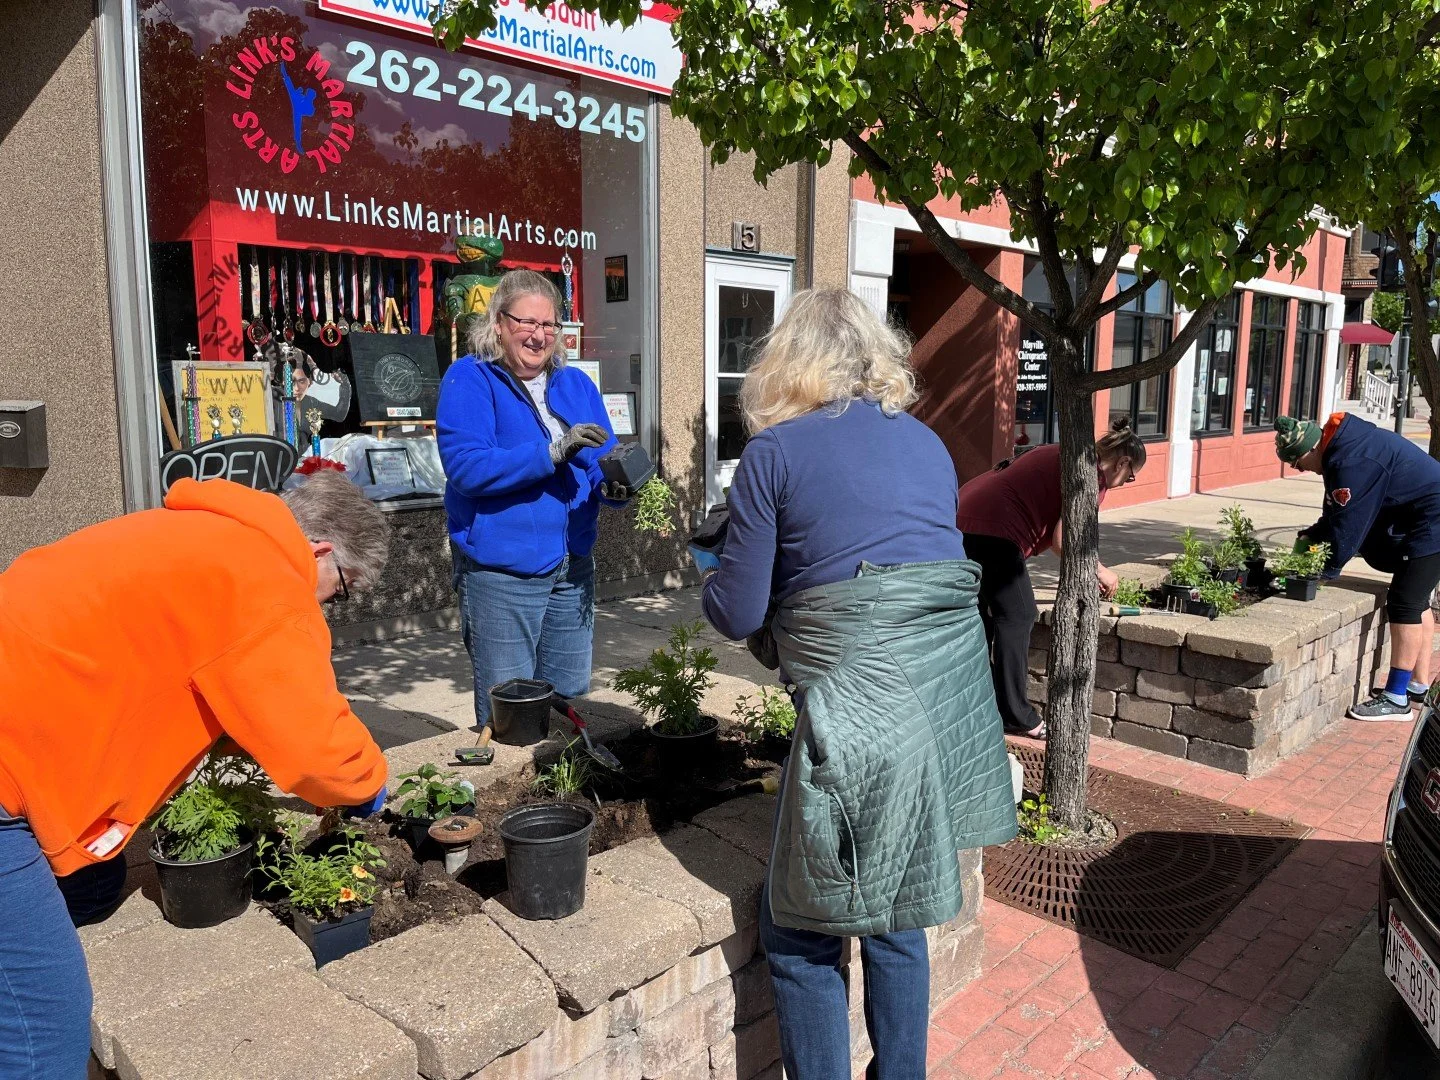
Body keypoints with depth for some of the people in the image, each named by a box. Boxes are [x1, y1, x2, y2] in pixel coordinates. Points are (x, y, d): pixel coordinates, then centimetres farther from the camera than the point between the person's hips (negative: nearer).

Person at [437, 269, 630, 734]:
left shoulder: (576, 384, 11)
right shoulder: (469, 379, -6)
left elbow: (601, 464, 7)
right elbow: (465, 466, -20)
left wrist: (614, 485, -17)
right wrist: (553, 453, -26)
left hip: (572, 571, 6)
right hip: (500, 576, -5)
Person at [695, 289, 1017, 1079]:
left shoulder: (773, 452, -2)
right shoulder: (926, 442, 14)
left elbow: (737, 615, -1)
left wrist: (705, 566, 20)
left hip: (860, 699, -6)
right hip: (954, 683, 7)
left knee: (799, 933, 11)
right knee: (894, 917, 22)